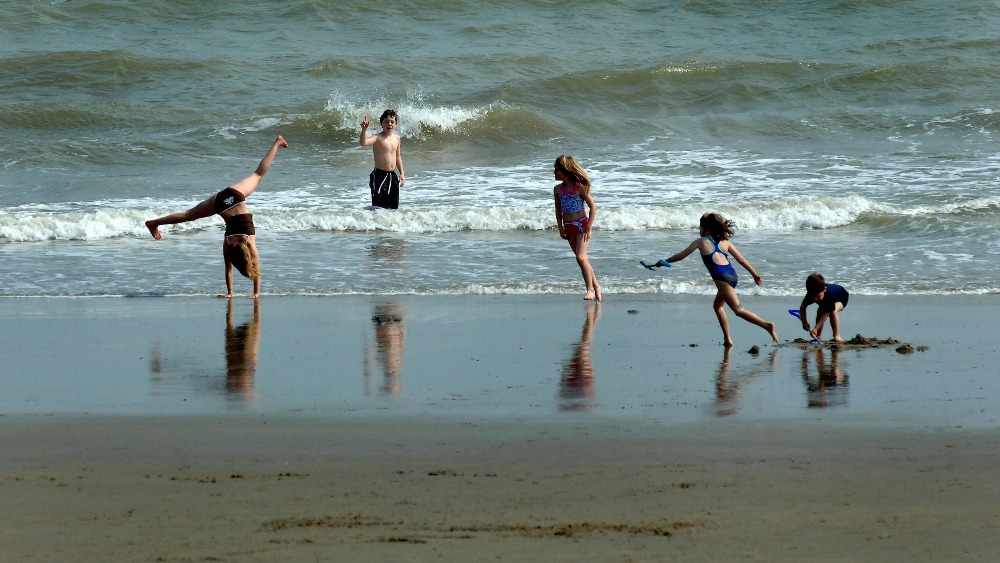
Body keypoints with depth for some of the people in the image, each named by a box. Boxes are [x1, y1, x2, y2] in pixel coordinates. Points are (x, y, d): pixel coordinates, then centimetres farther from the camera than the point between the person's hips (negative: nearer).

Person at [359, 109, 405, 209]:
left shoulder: (397, 138, 10)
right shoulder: (378, 138, -10)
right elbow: (363, 143, -28)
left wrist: (402, 173, 17)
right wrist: (364, 130, -43)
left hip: (392, 175, 6)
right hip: (380, 175, -6)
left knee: (394, 207, 10)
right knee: (379, 207, -9)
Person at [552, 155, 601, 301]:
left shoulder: (580, 187, -10)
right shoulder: (558, 189, 5)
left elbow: (593, 206, -8)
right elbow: (558, 210, 13)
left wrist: (589, 227, -13)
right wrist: (561, 228, 7)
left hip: (582, 225, -6)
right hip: (568, 227, 6)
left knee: (581, 257, -17)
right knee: (583, 258, 10)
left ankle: (590, 289, -10)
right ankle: (596, 285, 21)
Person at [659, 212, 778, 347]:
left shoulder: (701, 242, 8)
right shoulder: (724, 242, 20)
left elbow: (681, 256, 14)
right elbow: (741, 260, 17)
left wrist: (665, 261, 29)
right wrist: (755, 275, 23)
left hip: (722, 277, -7)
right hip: (732, 275, 7)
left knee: (738, 310, -15)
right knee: (717, 306, 26)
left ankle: (766, 325, -33)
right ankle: (728, 339, 22)